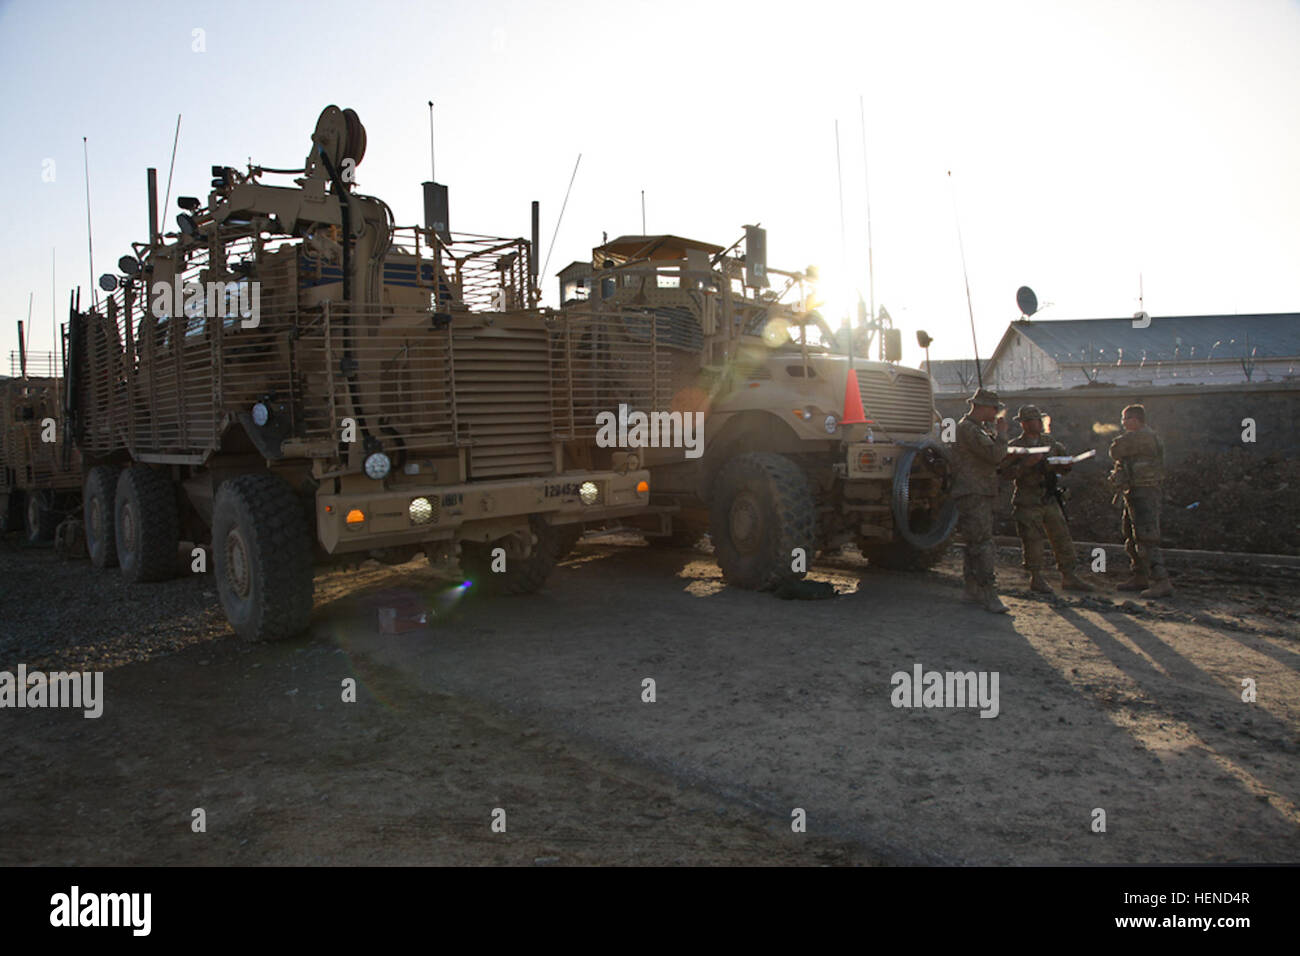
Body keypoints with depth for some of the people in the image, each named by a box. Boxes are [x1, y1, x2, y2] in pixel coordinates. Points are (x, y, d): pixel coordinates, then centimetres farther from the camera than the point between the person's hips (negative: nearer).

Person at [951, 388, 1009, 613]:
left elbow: (994, 457, 24)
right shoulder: (968, 428, -14)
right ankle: (989, 594, -15)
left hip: (981, 494, 11)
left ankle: (972, 590, 20)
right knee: (983, 545, -13)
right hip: (972, 494, -11)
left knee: (975, 544, 13)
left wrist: (995, 435, 10)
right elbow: (995, 455, -21)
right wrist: (1001, 433, -5)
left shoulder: (978, 428, 21)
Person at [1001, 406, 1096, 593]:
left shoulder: (1050, 443, 12)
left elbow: (1062, 468, 18)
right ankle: (1036, 578, 12)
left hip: (1049, 500, 5)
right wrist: (1026, 464, -26)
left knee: (1062, 536, 5)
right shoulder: (1014, 446, -5)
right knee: (1032, 540, -1)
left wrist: (1065, 465, -4)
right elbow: (1006, 472, -15)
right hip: (1027, 502, -5)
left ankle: (1069, 577, 14)